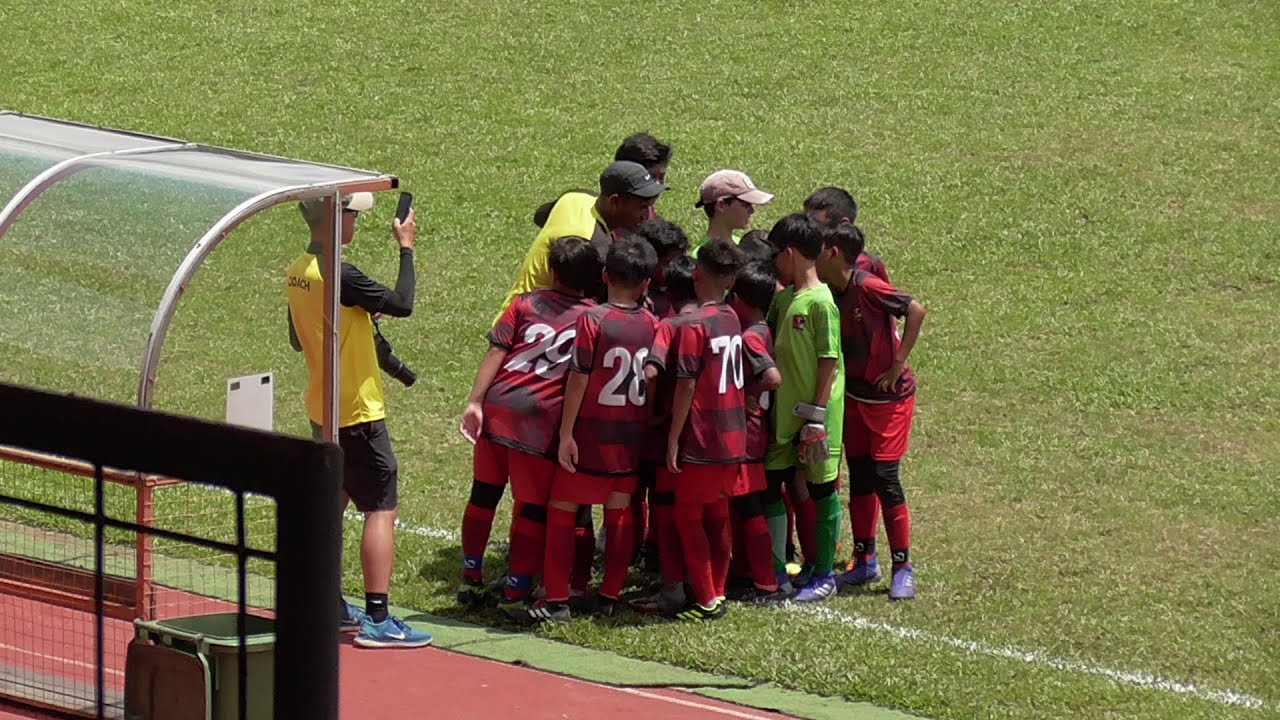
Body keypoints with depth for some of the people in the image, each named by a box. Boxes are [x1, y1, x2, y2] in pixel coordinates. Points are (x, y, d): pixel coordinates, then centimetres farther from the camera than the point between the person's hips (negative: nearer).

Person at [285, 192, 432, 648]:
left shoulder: (297, 273, 5)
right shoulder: (339, 277, -23)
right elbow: (401, 304, -20)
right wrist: (406, 248, -10)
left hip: (323, 412, 9)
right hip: (358, 413, -9)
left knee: (332, 502, 18)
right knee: (381, 509, -6)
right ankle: (377, 619, -9)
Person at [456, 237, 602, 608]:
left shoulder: (526, 304, 9)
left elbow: (495, 353, 1)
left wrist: (475, 402, -4)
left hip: (498, 407, 3)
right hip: (542, 419, -3)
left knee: (484, 494, 18)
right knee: (532, 508, 6)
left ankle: (470, 579, 25)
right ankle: (515, 594, 6)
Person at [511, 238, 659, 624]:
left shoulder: (593, 320, -13)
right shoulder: (652, 325, -1)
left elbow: (578, 379, -13)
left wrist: (566, 433, -10)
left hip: (591, 434, -4)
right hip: (632, 439, 4)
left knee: (561, 512, 4)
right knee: (619, 515, 13)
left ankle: (556, 600, 0)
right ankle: (609, 597, 15)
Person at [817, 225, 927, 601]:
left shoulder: (867, 288, -20)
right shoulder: (830, 295, 2)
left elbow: (916, 310, -24)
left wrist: (897, 365, -21)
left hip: (890, 397, -7)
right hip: (854, 396, 7)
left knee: (884, 477, -7)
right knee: (859, 478, 11)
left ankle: (902, 568, 1)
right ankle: (865, 562, 21)